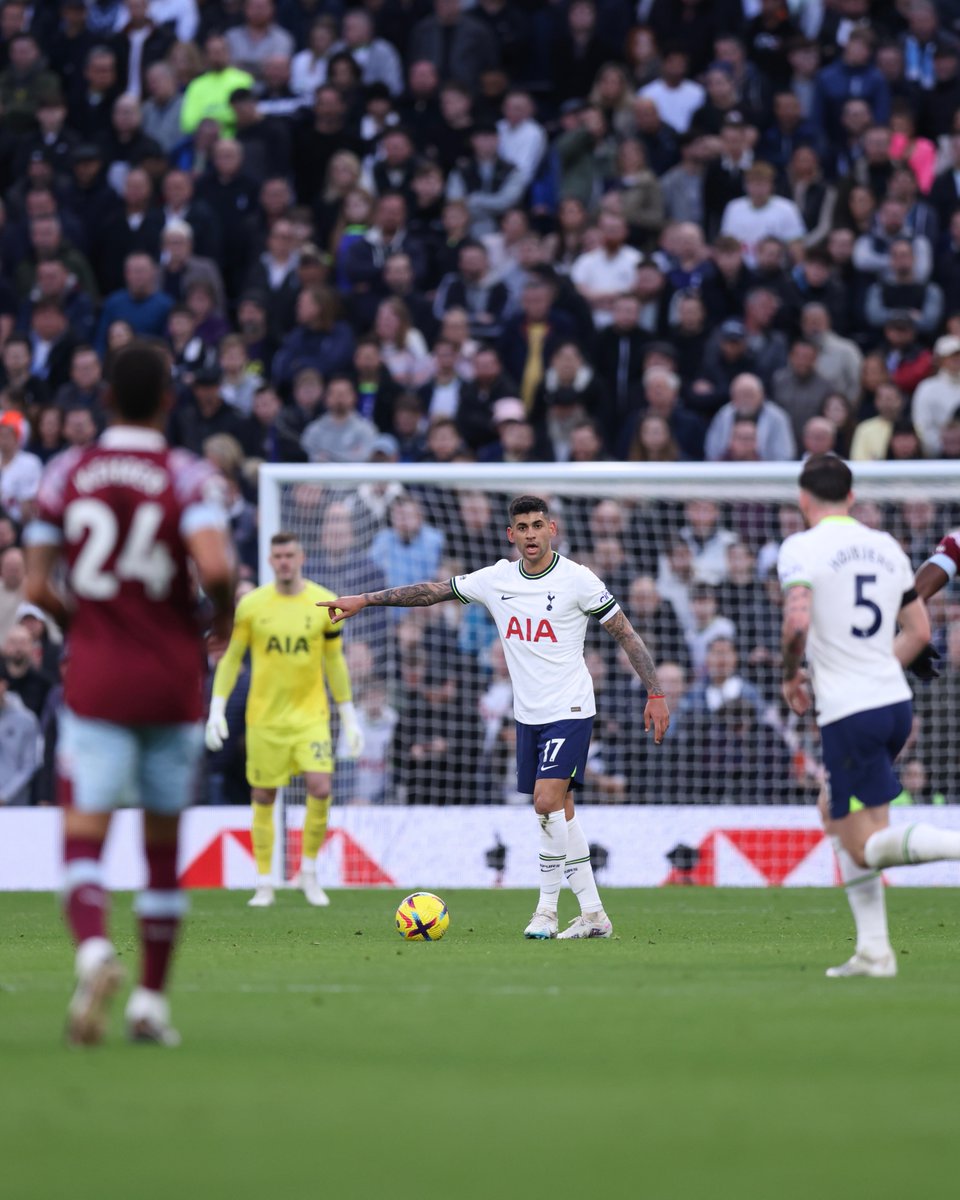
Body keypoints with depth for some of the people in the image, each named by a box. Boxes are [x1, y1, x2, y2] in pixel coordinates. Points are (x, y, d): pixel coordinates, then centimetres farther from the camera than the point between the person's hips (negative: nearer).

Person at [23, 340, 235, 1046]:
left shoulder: (66, 474, 2)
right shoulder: (188, 477, -6)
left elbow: (37, 588, 1)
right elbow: (215, 567, -21)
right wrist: (224, 617, 0)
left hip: (94, 679, 0)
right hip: (172, 682, 0)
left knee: (83, 836, -5)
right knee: (164, 846, 13)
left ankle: (93, 949, -35)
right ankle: (152, 1000, 18)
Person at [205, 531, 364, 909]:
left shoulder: (324, 603, 0)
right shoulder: (251, 605, -2)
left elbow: (335, 661, 8)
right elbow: (231, 657, 4)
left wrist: (349, 717, 8)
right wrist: (217, 709, -5)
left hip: (310, 714, 0)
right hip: (264, 716, 0)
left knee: (320, 787, -15)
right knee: (263, 796, 2)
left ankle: (309, 870, 5)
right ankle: (264, 884, 13)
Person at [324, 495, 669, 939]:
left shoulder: (577, 580, -9)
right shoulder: (496, 580, 4)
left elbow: (625, 633, -5)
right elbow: (432, 592, 11)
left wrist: (655, 694, -9)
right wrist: (364, 600, 9)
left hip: (569, 711, -6)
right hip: (528, 715, 6)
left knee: (547, 800, -18)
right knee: (559, 813, 6)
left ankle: (547, 909, -7)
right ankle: (593, 915, 11)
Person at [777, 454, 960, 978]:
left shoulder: (801, 547, -7)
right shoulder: (885, 546, 13)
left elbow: (796, 621, -21)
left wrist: (791, 677, -3)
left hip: (849, 715, -7)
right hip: (896, 700, 7)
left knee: (867, 849, -3)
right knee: (832, 811, 23)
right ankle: (874, 950, 16)